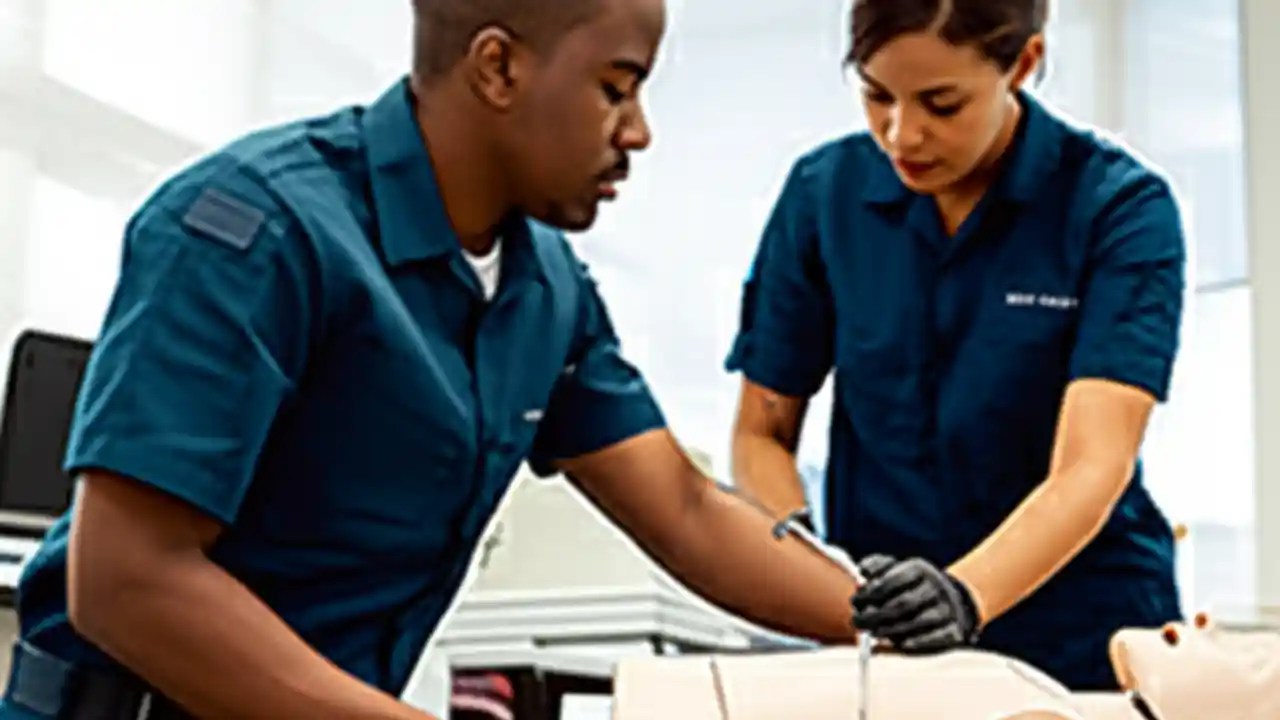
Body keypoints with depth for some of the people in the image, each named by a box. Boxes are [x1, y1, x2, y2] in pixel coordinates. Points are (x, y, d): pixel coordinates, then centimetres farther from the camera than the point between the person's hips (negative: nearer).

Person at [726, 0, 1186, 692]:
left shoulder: (1121, 208, -12)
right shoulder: (824, 194, -5)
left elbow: (1093, 467, -22)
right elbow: (761, 433, 0)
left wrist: (965, 594, -38)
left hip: (1078, 642, -1)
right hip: (875, 640, 2)